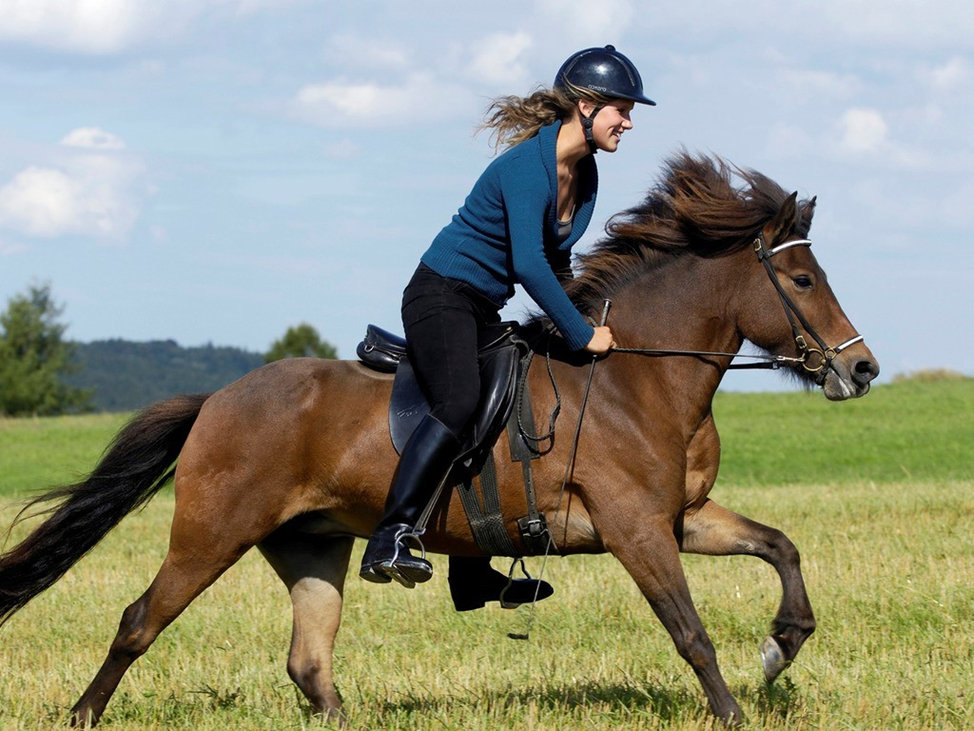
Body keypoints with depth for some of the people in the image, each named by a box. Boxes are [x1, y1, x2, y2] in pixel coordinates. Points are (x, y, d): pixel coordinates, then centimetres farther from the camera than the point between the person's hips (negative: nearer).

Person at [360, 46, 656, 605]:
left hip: (485, 311, 10)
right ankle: (390, 542, -37)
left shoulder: (584, 171, 7)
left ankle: (474, 578, 24)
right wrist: (582, 335, -25)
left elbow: (553, 259, 19)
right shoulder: (528, 166, -21)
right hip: (443, 294, -10)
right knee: (460, 402, -32)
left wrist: (579, 318, 7)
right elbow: (528, 265, -30)